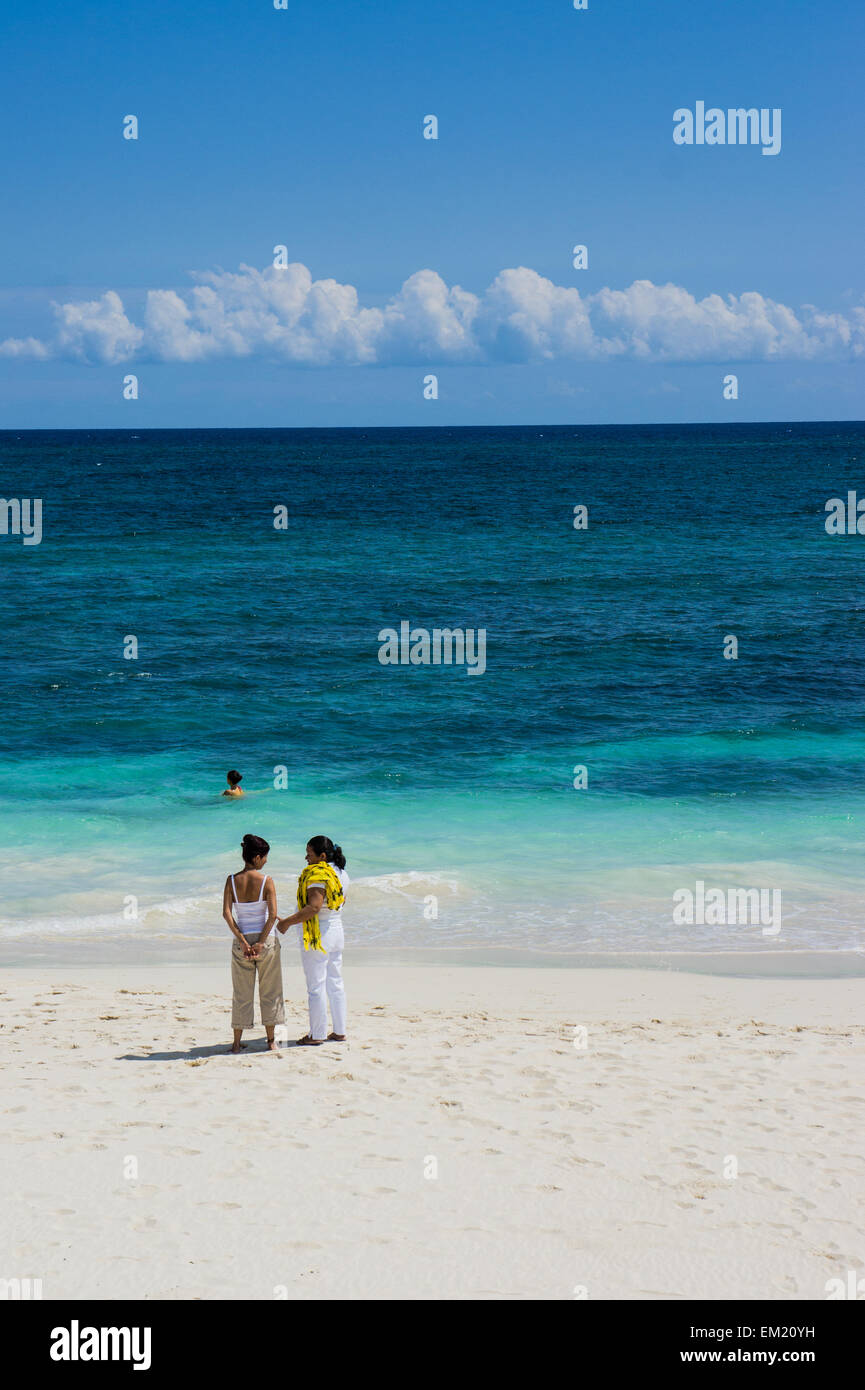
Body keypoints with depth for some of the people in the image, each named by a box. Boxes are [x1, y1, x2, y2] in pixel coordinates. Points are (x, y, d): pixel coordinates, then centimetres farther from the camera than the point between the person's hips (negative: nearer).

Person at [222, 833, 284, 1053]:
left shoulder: (232, 880, -2)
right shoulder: (266, 880, -9)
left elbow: (226, 913, -9)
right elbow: (272, 915, -17)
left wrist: (243, 941, -9)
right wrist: (261, 943, -13)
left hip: (241, 941, 2)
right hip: (265, 939, -2)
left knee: (241, 993, 11)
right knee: (269, 991, 11)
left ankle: (237, 1042, 13)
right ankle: (271, 1041, 15)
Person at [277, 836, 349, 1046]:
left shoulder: (317, 875, -20)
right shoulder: (340, 873, 8)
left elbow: (314, 907, -28)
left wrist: (288, 922, -23)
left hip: (316, 935, -9)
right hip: (336, 931, 9)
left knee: (316, 987, -2)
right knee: (335, 984, 15)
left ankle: (317, 1035, 2)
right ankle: (339, 1031, 20)